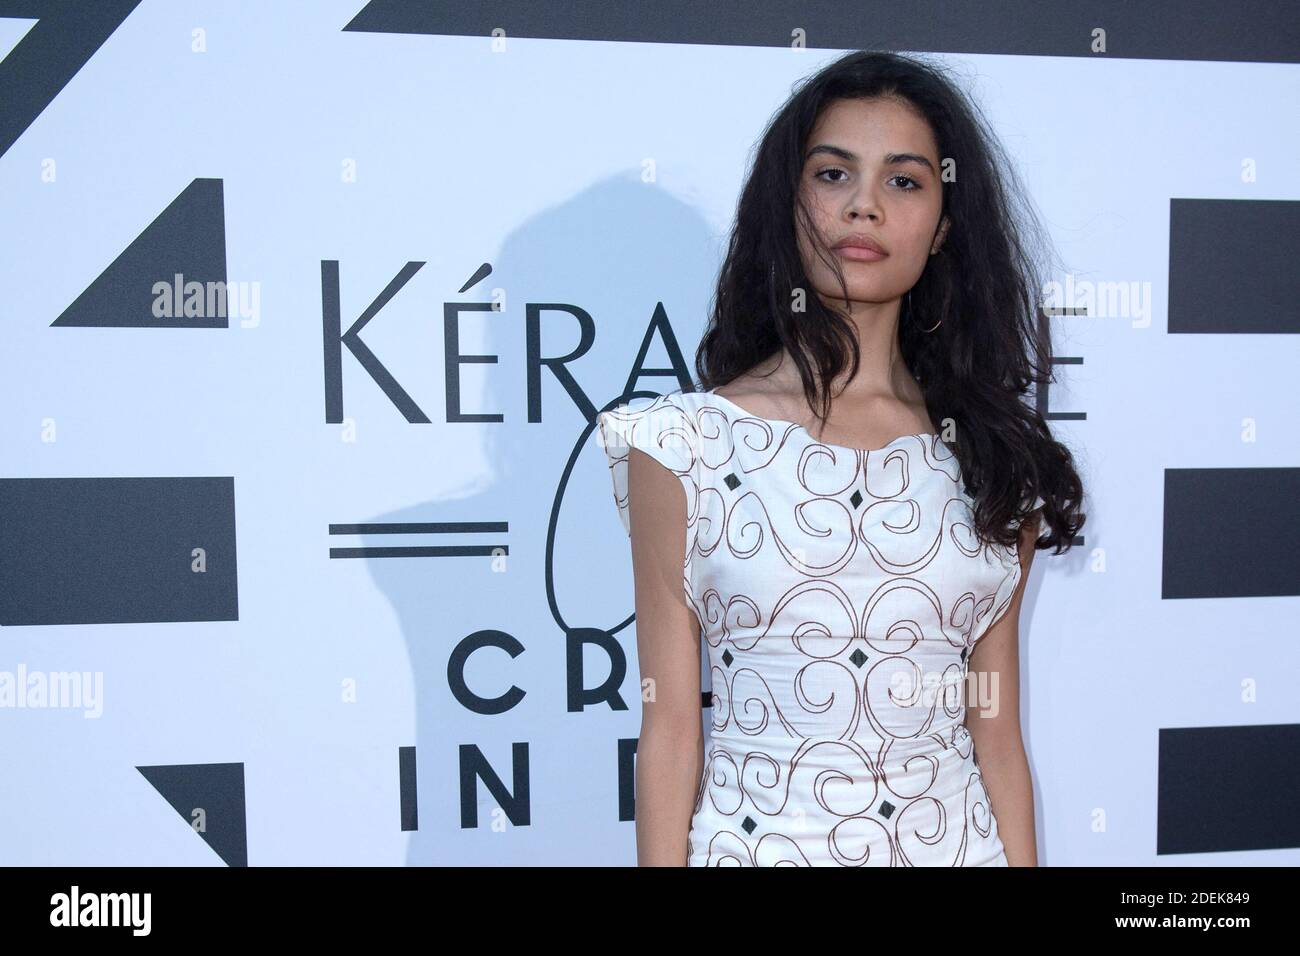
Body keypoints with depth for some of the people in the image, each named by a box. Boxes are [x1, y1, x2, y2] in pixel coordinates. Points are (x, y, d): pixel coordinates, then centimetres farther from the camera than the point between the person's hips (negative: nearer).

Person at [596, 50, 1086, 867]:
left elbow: (997, 731, 0)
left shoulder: (993, 454, -2)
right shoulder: (685, 442, -10)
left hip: (957, 837, 3)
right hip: (752, 837, -2)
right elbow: (671, 729, -9)